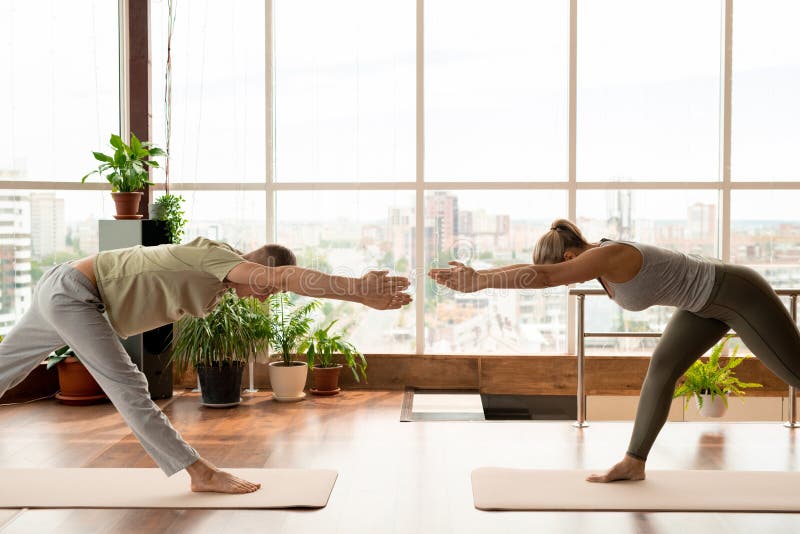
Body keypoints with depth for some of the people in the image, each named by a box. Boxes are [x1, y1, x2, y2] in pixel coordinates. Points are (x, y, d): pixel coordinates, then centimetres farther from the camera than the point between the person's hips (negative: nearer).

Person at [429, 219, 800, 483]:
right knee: (662, 367, 5)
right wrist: (477, 275, -3)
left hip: (739, 295, -9)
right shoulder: (596, 258, -2)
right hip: (709, 301, 9)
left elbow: (540, 276, -40)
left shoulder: (608, 257, -30)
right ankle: (634, 463, 10)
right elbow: (531, 269, 2)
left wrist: (477, 282, -36)